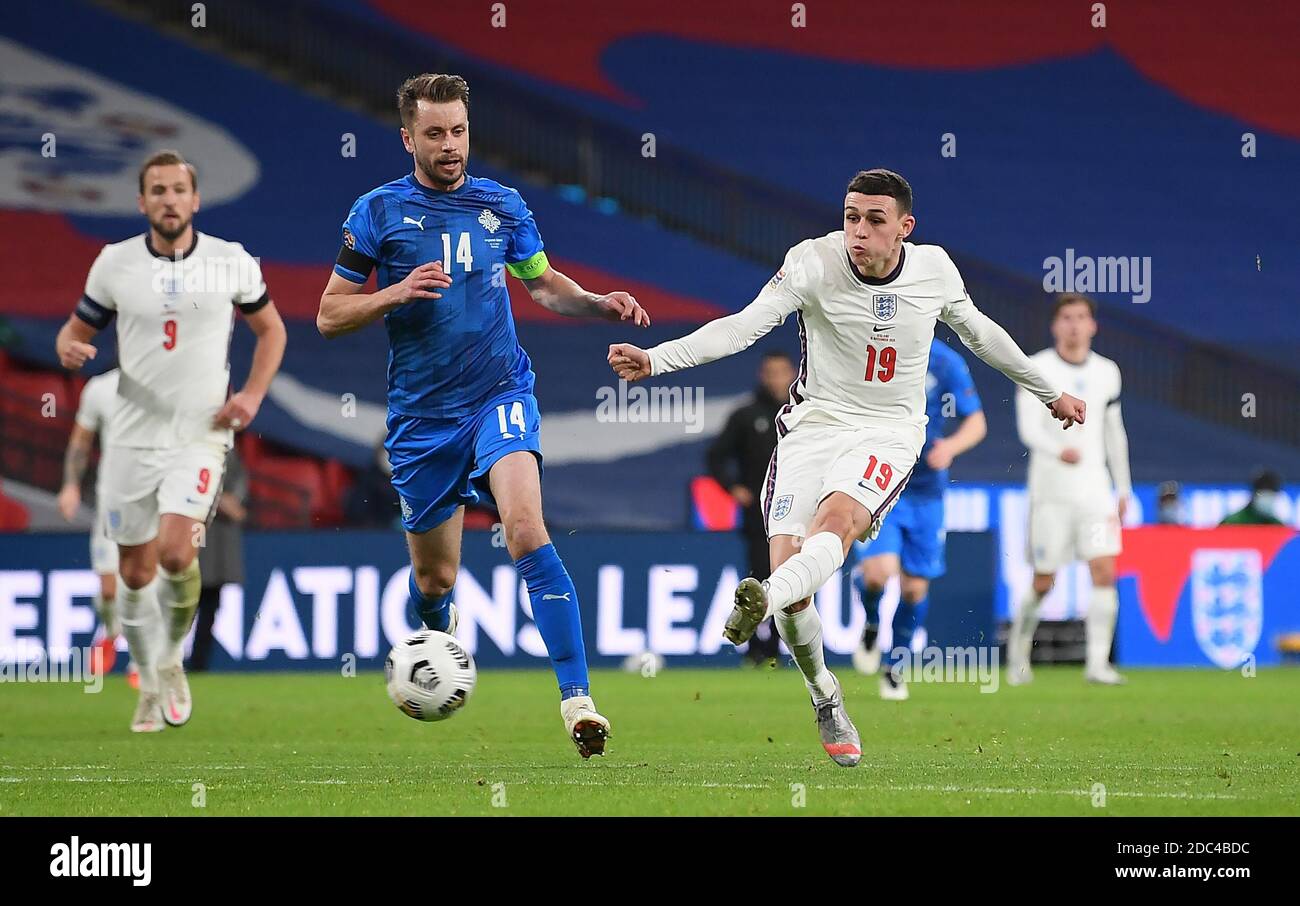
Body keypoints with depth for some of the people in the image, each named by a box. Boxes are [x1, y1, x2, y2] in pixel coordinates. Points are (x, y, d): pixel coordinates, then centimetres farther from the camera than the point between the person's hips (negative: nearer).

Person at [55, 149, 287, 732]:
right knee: (135, 573, 6)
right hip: (132, 438, 2)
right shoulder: (114, 263, 0)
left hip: (200, 437, -2)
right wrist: (69, 349, -14)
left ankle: (172, 659, 4)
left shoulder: (232, 262, -1)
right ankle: (150, 684, 26)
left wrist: (252, 395, 0)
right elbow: (76, 329, 11)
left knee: (175, 551, -22)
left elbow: (271, 329, 14)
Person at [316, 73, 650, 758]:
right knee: (433, 575, 10)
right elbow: (329, 316, -1)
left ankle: (577, 698, -29)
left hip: (500, 393, 0)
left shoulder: (503, 206, 5)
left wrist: (601, 304, 1)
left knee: (526, 529, -25)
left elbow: (543, 284, 21)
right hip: (421, 413, 1)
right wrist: (396, 293, -18)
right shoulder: (377, 212, -2)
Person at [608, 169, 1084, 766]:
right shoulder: (814, 262, -11)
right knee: (788, 558, -13)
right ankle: (824, 697, 10)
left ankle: (762, 598, -59)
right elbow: (743, 326, -19)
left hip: (889, 432, 0)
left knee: (836, 520, -31)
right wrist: (655, 359, -34)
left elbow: (979, 333, 17)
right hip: (815, 423, 0)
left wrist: (1049, 393, 30)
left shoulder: (935, 270, -3)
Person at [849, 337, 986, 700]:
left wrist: (952, 446, -21)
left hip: (925, 492, 2)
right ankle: (871, 623, 14)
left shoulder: (946, 362, -5)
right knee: (879, 571, -22)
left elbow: (976, 423, -1)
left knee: (915, 588, 5)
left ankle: (895, 667, 29)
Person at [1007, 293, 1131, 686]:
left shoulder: (1107, 372, 9)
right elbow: (1029, 428, -17)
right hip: (1051, 490, -3)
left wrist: (1123, 487, 20)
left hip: (1095, 489, 3)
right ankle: (1019, 649, 27)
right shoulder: (1036, 369, -6)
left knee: (1105, 572, -12)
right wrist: (1060, 450, -37)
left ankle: (1097, 662, -10)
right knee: (1043, 583, 2)